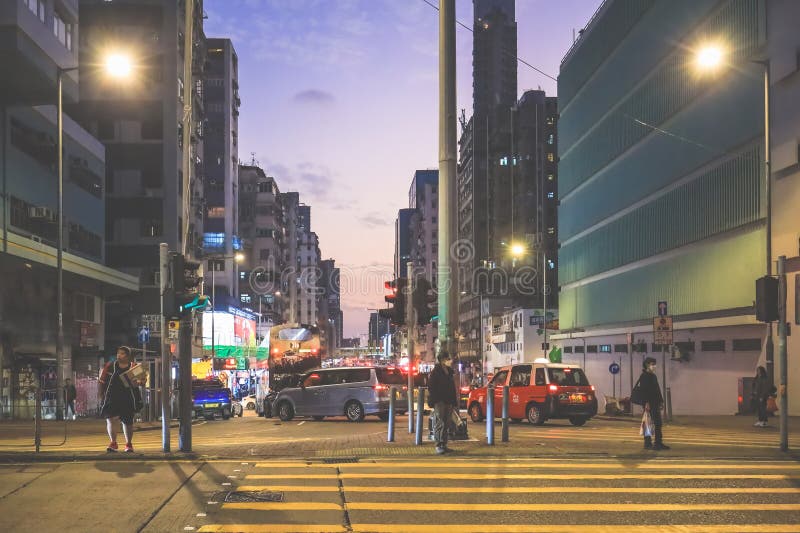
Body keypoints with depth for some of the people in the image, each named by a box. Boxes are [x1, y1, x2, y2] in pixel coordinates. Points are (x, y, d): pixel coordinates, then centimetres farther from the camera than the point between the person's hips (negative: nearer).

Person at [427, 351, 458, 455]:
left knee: (447, 424, 8)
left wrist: (454, 401, 16)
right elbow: (431, 387, -9)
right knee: (440, 423, -10)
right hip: (439, 402, -7)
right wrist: (432, 401, -16)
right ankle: (439, 446, -10)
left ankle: (444, 445, 13)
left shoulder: (449, 372, 17)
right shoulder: (435, 372, -5)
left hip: (449, 402, 7)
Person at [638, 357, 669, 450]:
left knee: (658, 423, 8)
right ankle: (648, 443, -1)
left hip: (655, 403, 9)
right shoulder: (644, 376, -9)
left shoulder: (653, 376, 17)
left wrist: (661, 401, 18)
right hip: (649, 404, -9)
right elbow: (643, 390, -17)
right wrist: (646, 402, -23)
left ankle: (659, 443, 12)